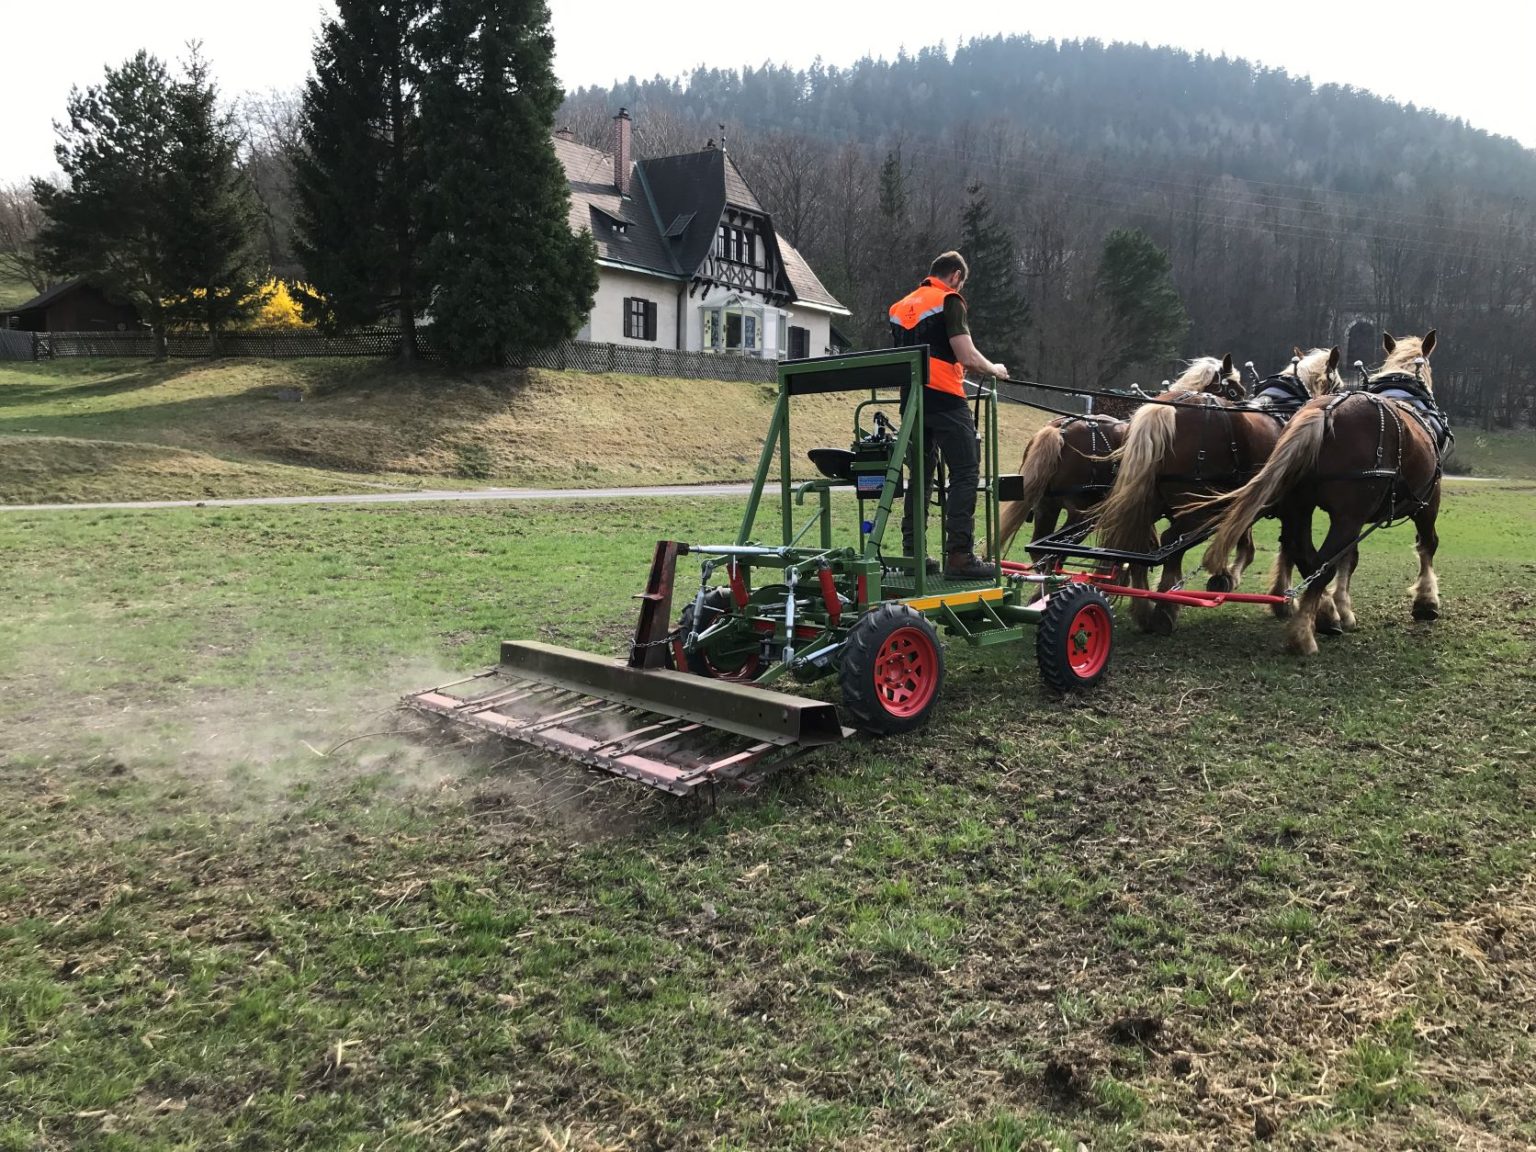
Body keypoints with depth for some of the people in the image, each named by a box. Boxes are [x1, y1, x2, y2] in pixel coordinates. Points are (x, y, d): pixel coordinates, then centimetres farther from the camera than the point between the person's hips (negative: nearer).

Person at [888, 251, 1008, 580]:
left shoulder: (900, 306, 18)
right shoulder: (949, 301, -4)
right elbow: (968, 357, -12)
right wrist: (994, 369, 7)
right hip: (944, 400, -7)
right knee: (965, 475, -5)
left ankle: (912, 554, 14)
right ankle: (959, 556, -12)